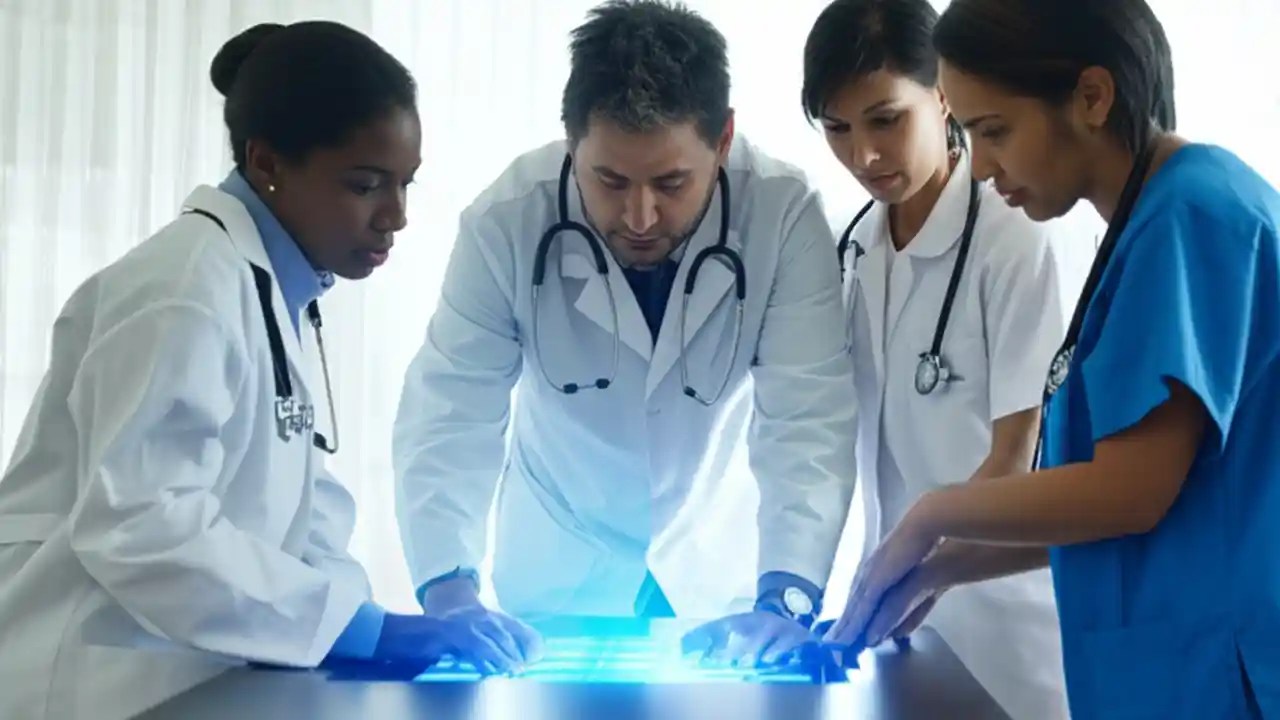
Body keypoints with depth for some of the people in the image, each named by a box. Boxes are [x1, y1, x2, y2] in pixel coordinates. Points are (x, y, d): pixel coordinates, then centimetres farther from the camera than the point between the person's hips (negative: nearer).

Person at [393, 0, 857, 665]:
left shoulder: (783, 216, -26)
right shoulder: (505, 223, -25)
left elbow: (810, 420, -27)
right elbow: (448, 416, -23)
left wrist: (786, 595, -41)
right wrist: (447, 588, -38)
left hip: (712, 563, 0)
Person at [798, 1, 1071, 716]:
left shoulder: (1014, 236, -16)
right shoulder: (856, 245, 4)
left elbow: (1017, 462, -16)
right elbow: (847, 429, 7)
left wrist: (918, 578, -24)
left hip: (998, 599, -6)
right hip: (901, 592, 6)